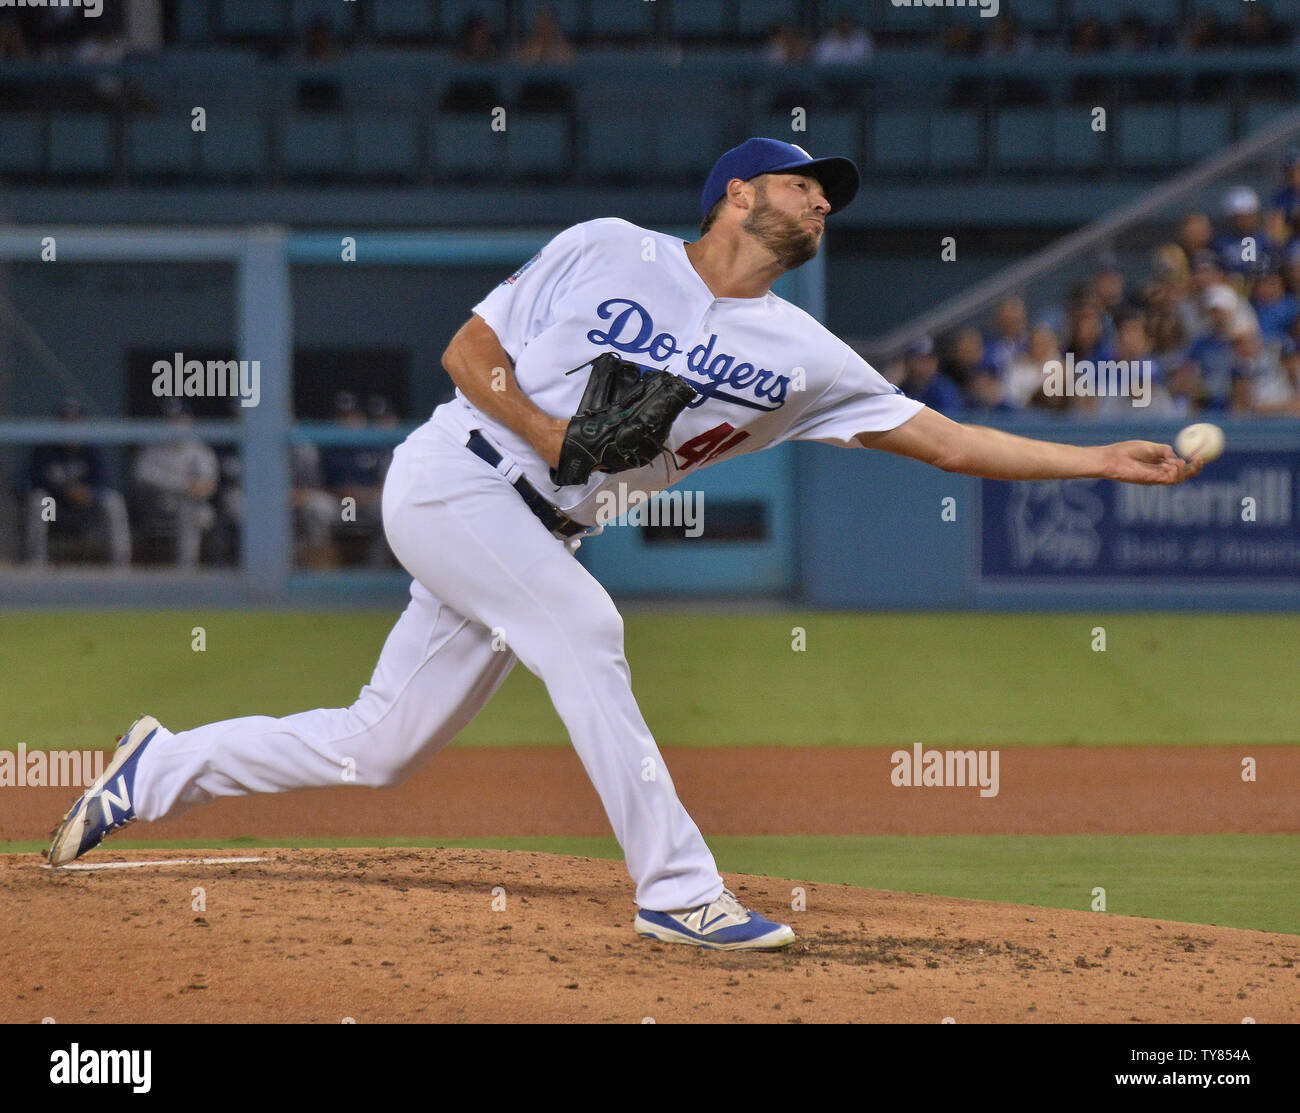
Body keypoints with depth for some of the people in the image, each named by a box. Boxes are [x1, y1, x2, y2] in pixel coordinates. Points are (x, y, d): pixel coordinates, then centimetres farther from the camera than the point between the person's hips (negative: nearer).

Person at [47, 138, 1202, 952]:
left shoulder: (800, 355, 1)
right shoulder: (605, 252, -7)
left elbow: (942, 437, -4)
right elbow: (467, 352, -3)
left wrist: (1105, 461, -10)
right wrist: (556, 437, -19)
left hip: (533, 538, 6)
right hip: (449, 478, -6)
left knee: (376, 750, 4)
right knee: (583, 629, -26)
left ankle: (163, 766, 23)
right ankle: (678, 888, -24)